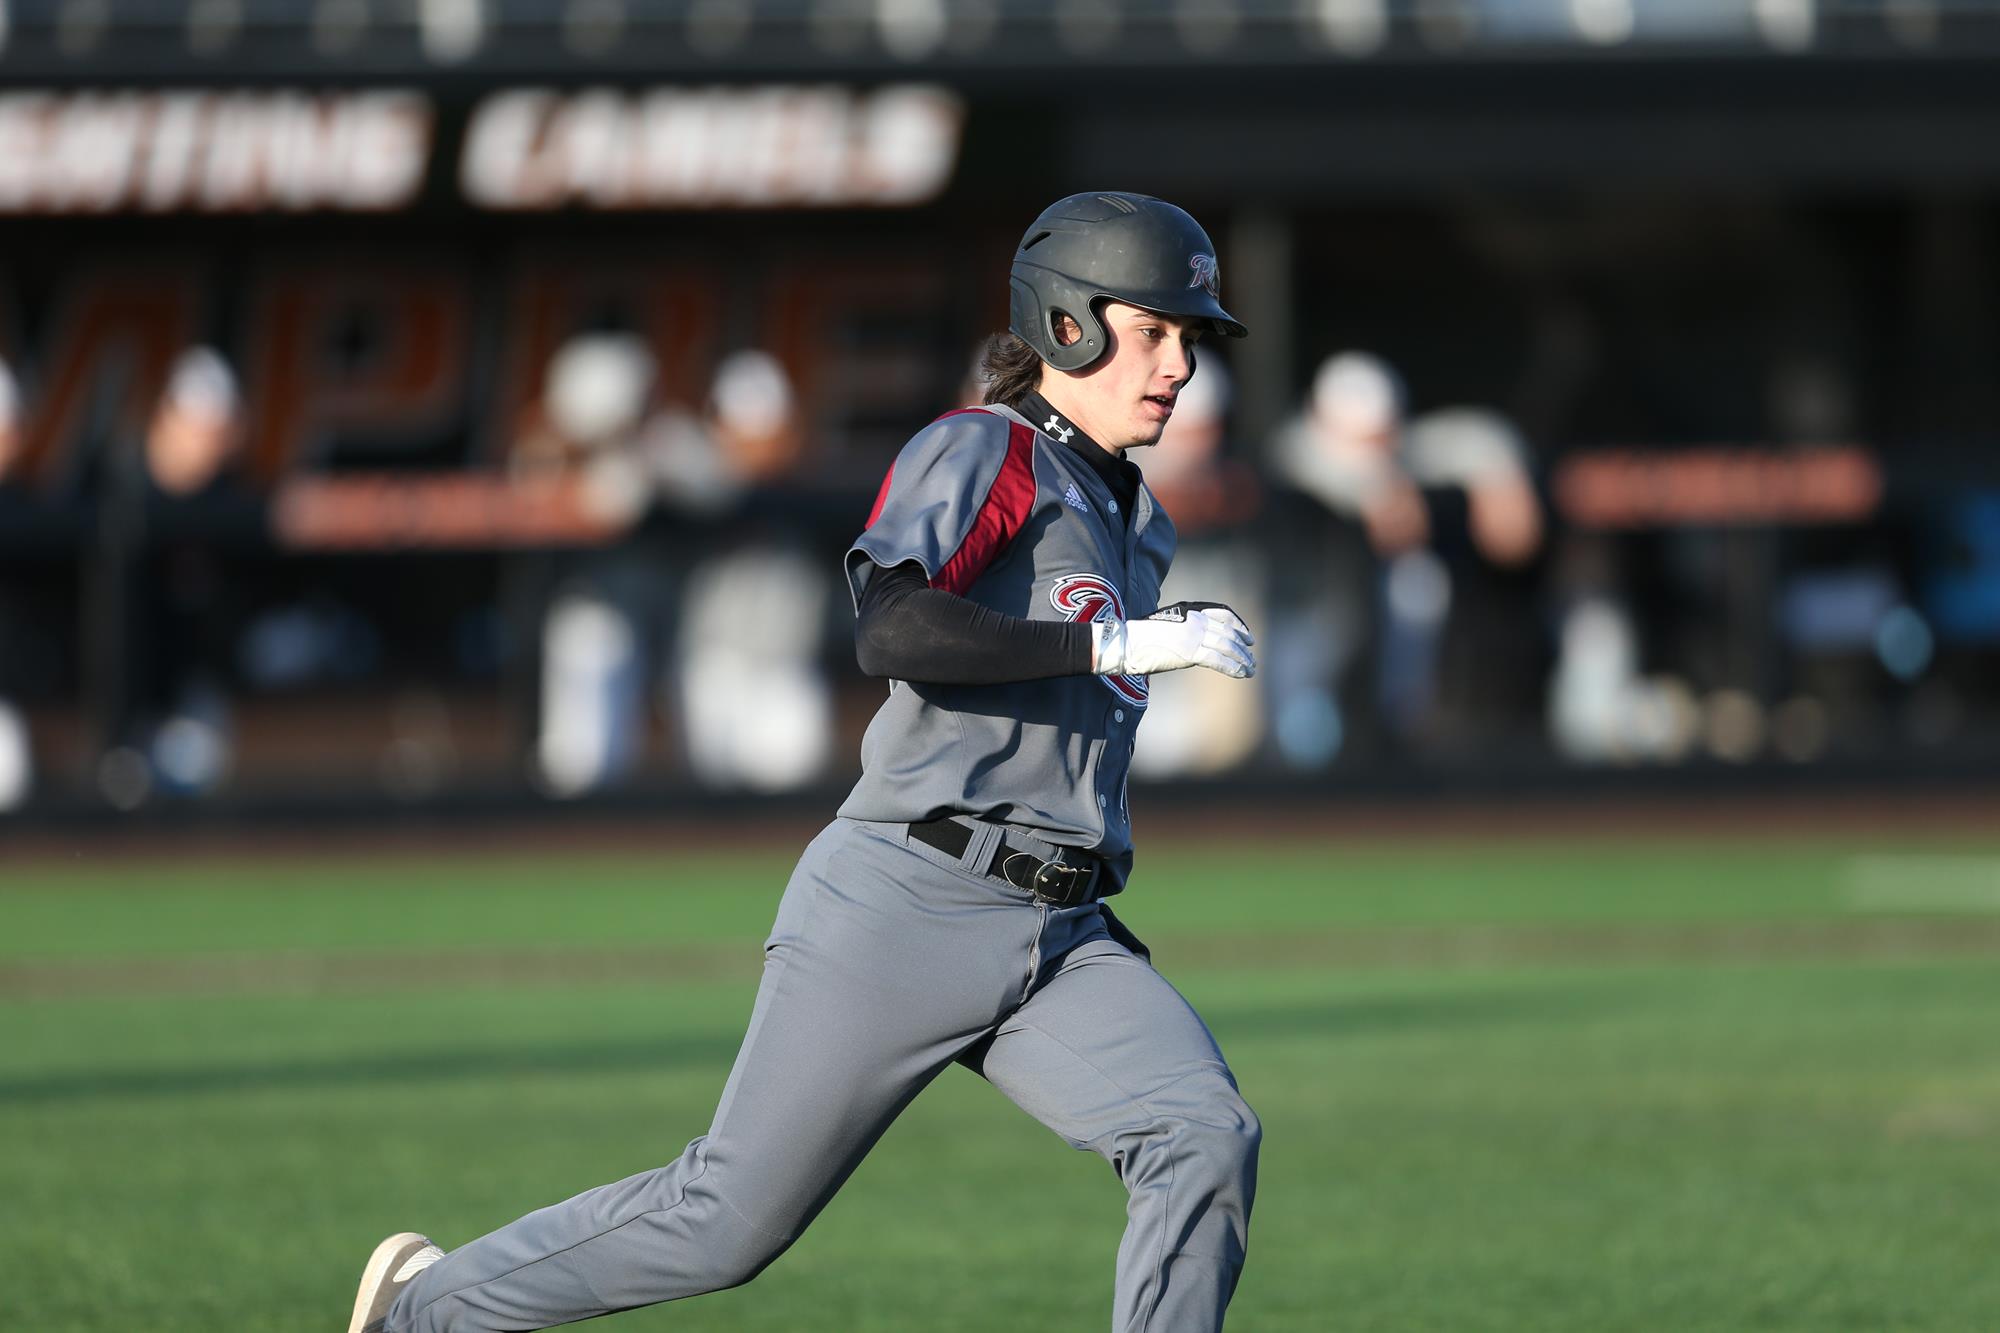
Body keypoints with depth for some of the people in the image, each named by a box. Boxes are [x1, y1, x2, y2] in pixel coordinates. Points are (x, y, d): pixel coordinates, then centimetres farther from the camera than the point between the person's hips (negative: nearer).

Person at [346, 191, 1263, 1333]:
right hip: (906, 906, -7)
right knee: (731, 1221, -2)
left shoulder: (1140, 528, 21)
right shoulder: (980, 452, -4)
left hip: (1063, 943, 7)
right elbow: (890, 632, -22)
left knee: (1208, 1138, -19)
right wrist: (1118, 646, -23)